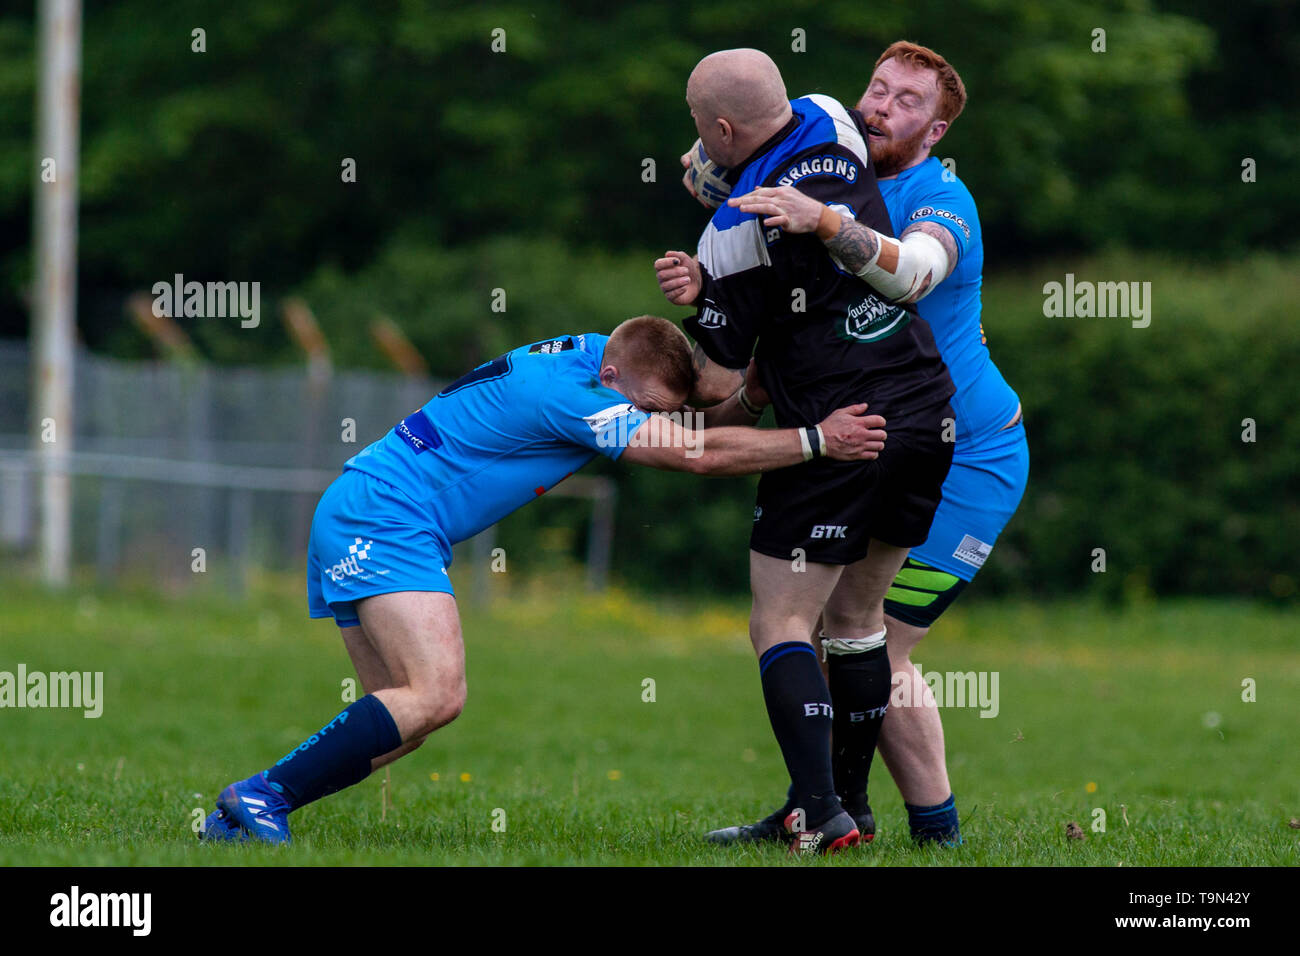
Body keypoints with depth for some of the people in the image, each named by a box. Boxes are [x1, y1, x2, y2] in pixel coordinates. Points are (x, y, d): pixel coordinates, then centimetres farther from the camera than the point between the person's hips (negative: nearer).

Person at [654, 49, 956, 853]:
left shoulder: (739, 229, -15)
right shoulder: (832, 125, 2)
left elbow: (716, 386, -11)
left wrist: (743, 411, 14)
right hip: (926, 410, 7)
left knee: (782, 624, -1)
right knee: (858, 616, 18)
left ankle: (819, 813, -13)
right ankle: (850, 803, 22)